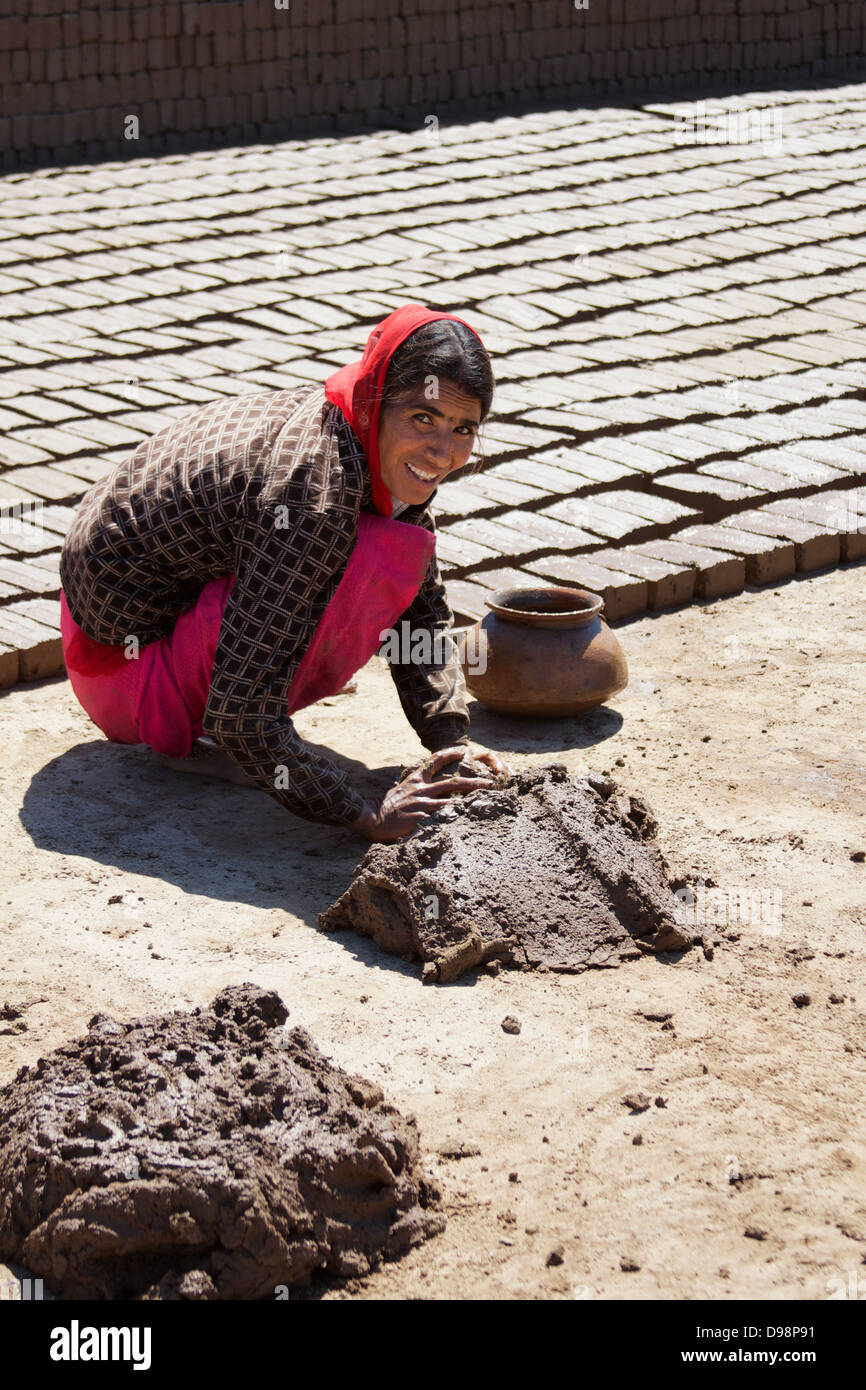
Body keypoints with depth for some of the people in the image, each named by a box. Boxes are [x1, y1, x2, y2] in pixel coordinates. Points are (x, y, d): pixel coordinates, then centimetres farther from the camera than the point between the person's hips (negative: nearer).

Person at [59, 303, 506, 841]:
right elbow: (240, 714, -33)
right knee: (388, 557, -26)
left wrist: (451, 737, -9)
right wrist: (368, 817, -30)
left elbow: (424, 614, 5)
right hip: (128, 657, -9)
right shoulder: (313, 490, -33)